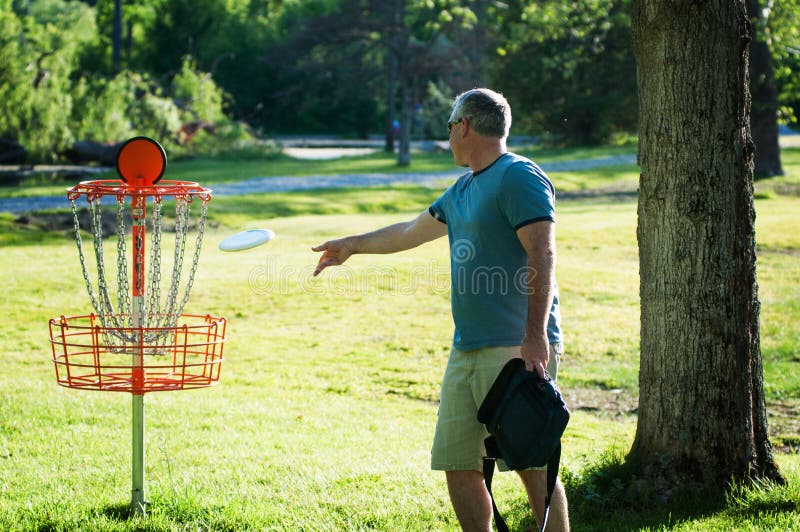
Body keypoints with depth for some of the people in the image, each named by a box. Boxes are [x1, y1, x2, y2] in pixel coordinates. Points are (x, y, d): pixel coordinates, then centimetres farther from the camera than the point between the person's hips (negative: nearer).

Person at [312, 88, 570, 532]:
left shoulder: (520, 177, -9)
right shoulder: (463, 190, 20)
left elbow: (542, 256, -18)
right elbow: (410, 233, 36)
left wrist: (535, 338, -25)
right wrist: (351, 246, 48)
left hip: (516, 349, -9)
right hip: (466, 349, 9)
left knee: (533, 463, -9)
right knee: (457, 464, 7)